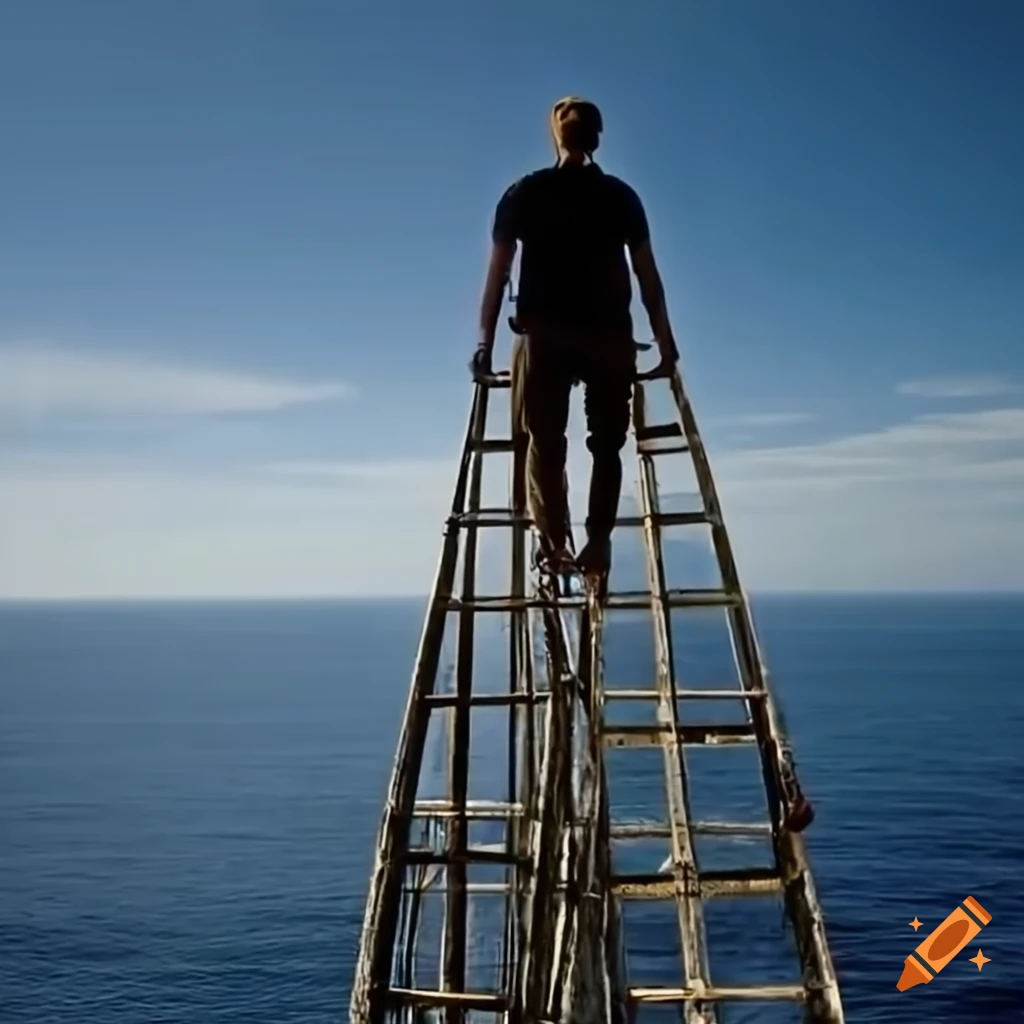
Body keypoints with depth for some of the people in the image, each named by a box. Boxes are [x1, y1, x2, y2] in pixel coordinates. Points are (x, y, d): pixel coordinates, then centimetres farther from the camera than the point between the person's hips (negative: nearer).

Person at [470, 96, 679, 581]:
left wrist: (485, 342, 2)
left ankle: (554, 542, -13)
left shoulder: (524, 194, 8)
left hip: (544, 334, -1)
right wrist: (665, 344, 11)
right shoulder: (620, 196, 11)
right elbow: (648, 276, 8)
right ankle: (598, 542, -2)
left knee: (543, 442, 4)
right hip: (609, 335, 1)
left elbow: (497, 273, 2)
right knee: (606, 443, 11)